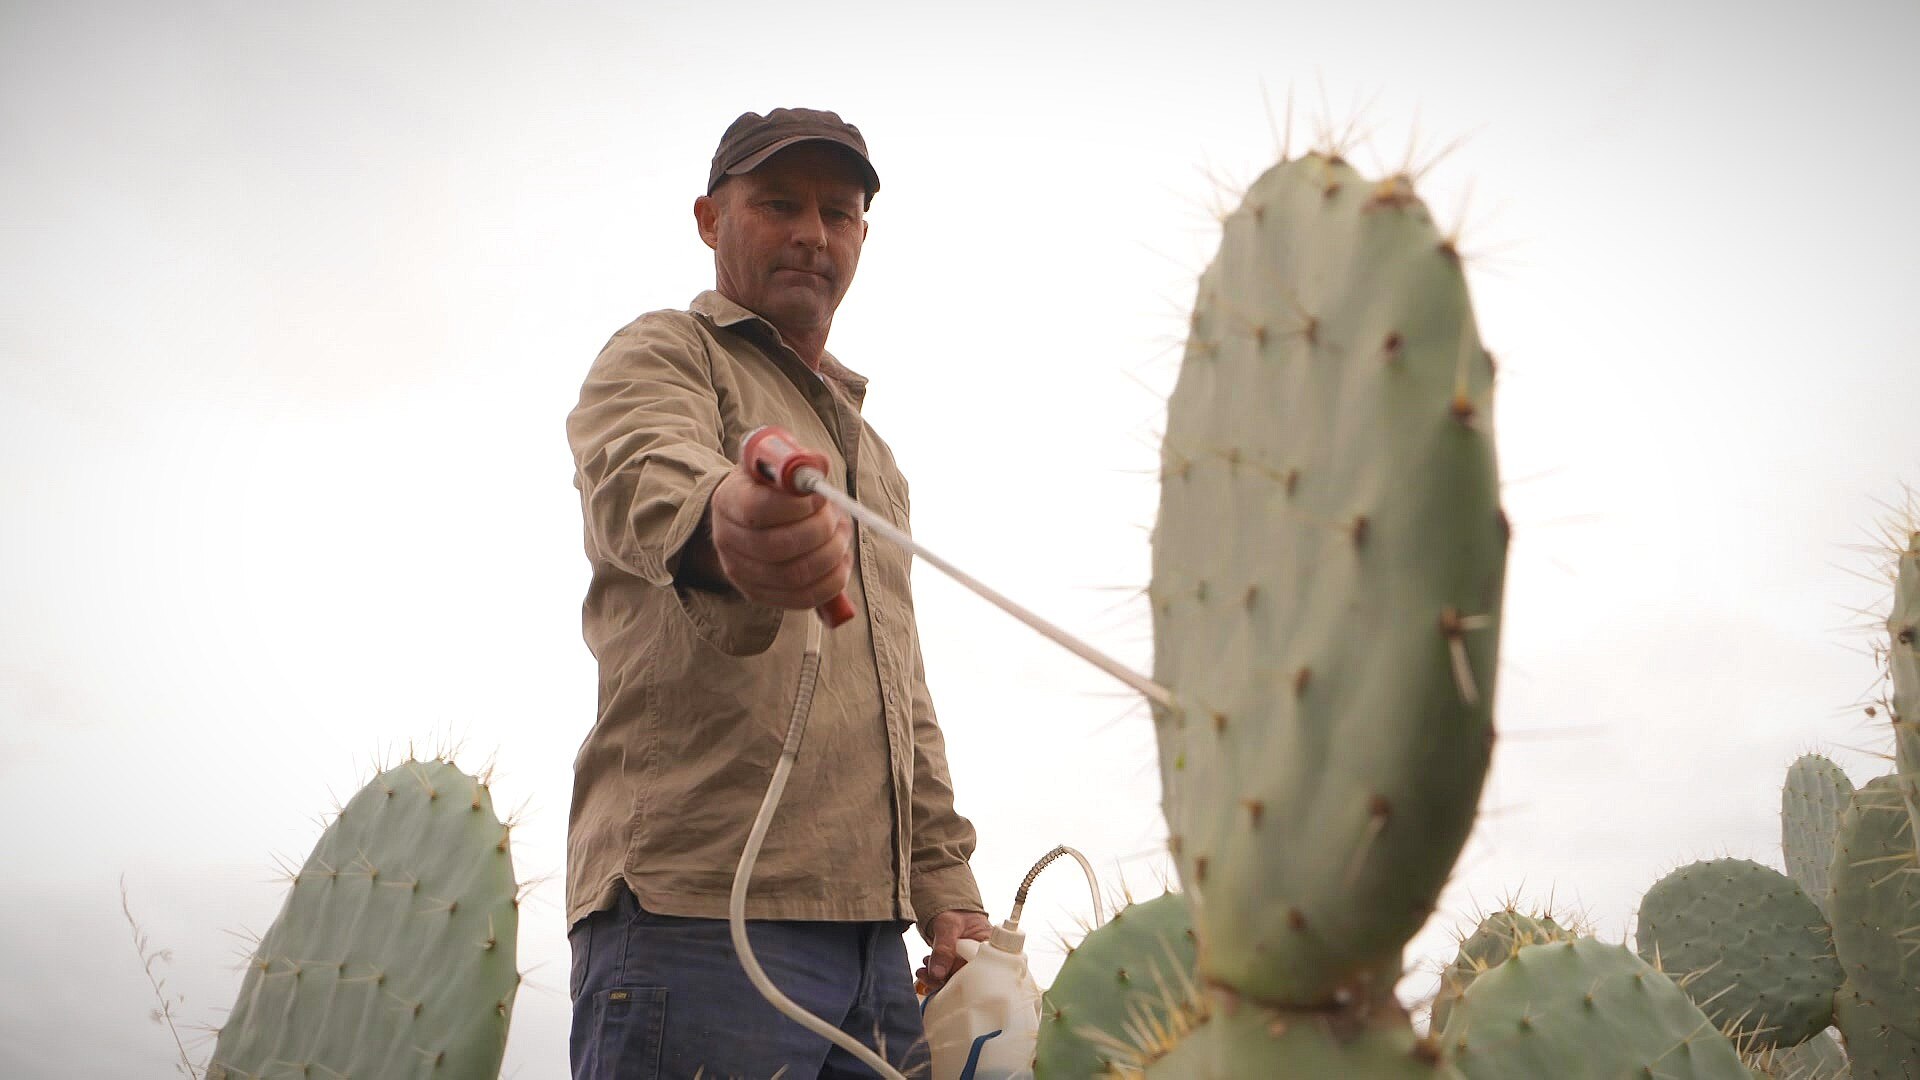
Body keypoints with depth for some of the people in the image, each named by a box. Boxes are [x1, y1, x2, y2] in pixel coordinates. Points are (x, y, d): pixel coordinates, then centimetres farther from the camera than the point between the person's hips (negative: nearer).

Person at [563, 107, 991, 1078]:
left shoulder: (866, 444, 26)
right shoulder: (659, 356, 4)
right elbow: (642, 479, -22)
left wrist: (945, 886, 16)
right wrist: (716, 525, -46)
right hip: (699, 909, -7)